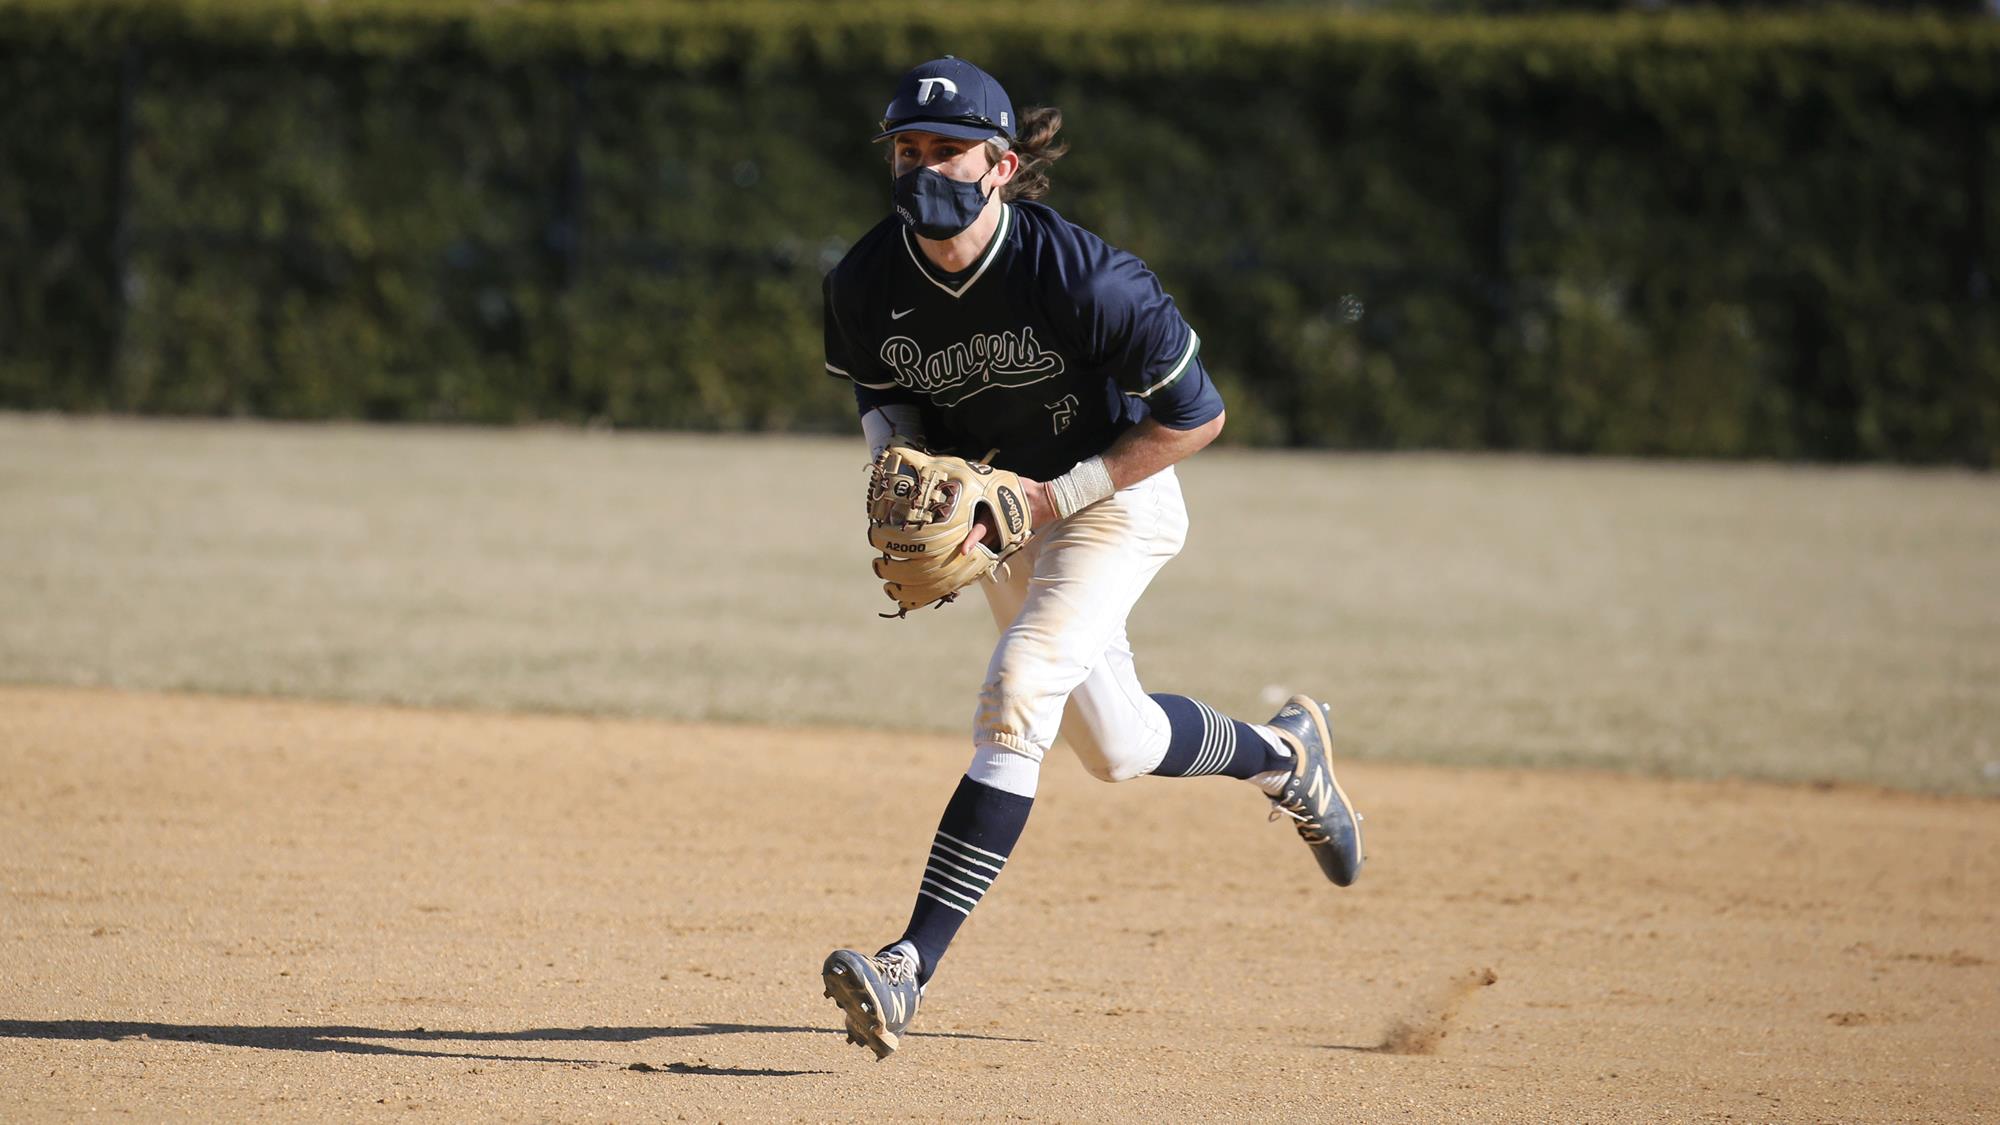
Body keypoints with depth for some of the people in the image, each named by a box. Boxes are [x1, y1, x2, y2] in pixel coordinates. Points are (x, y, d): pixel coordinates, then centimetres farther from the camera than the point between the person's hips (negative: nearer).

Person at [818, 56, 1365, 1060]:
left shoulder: (1084, 280, -31)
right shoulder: (865, 284, -17)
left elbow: (1196, 418, -19)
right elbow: (884, 397, 5)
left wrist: (1057, 495, -23)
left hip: (1114, 498, -6)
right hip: (995, 511, 6)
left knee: (1016, 696, -24)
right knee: (1117, 748, 15)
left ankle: (912, 968, -28)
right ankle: (1282, 753, 48)